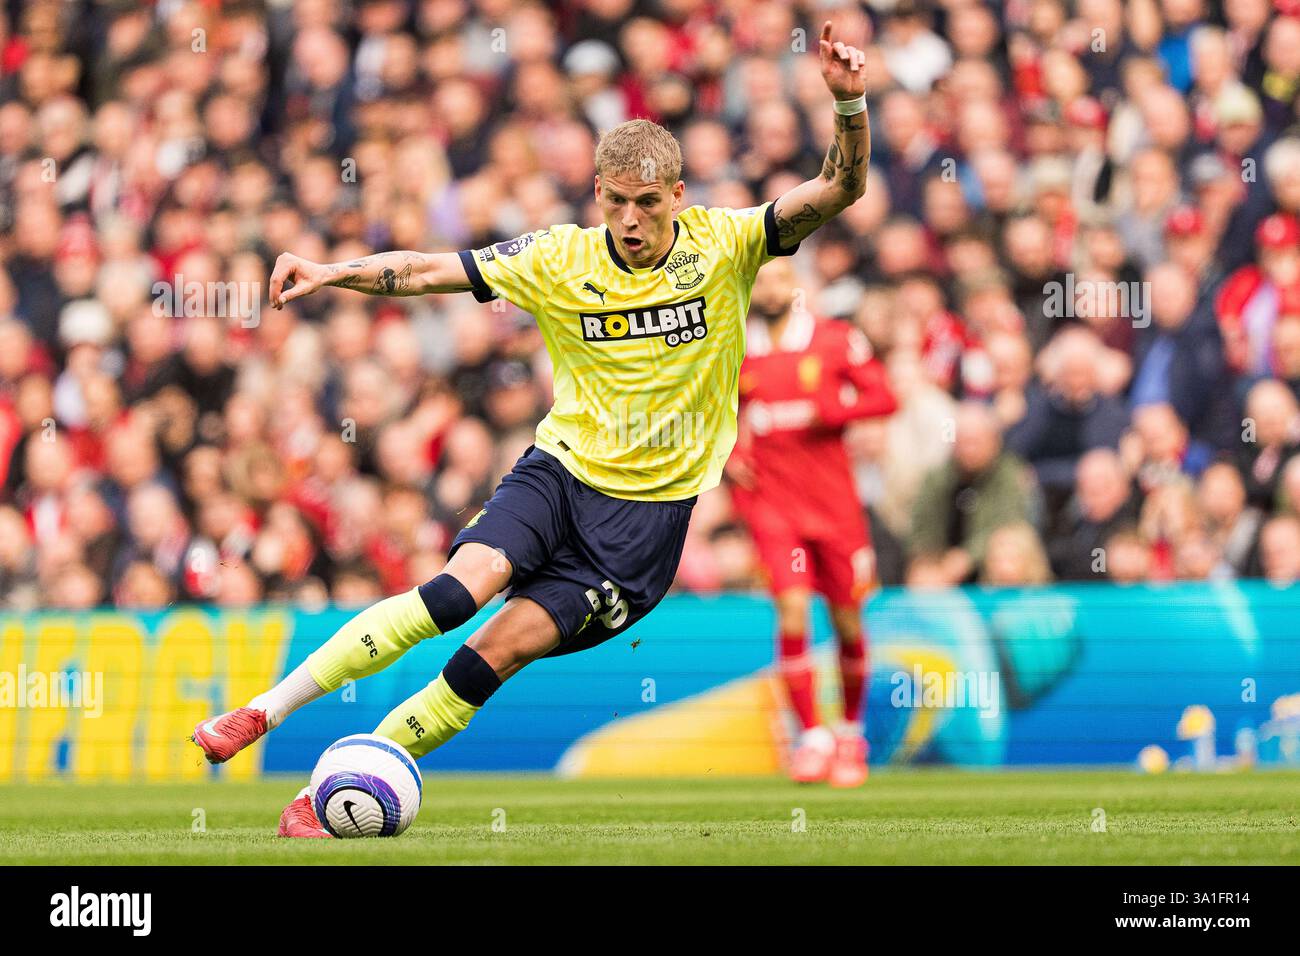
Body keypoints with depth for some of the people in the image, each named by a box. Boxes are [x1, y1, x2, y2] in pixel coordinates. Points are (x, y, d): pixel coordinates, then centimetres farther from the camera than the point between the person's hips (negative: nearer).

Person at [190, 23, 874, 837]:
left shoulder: (722, 244, -5)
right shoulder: (562, 259, -3)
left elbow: (837, 192, -10)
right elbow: (433, 271, -2)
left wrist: (850, 104, -27)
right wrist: (335, 273, -16)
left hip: (652, 508, -1)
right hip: (563, 470, 1)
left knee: (504, 649, -12)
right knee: (465, 583, -25)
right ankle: (263, 713, -21)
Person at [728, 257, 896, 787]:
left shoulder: (835, 340, 0)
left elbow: (882, 396, -2)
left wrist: (830, 411, -17)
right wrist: (728, 456, 1)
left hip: (834, 498, 0)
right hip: (771, 499, 0)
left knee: (848, 623, 5)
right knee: (793, 612, -16)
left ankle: (851, 732, 26)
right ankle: (812, 736, -9)